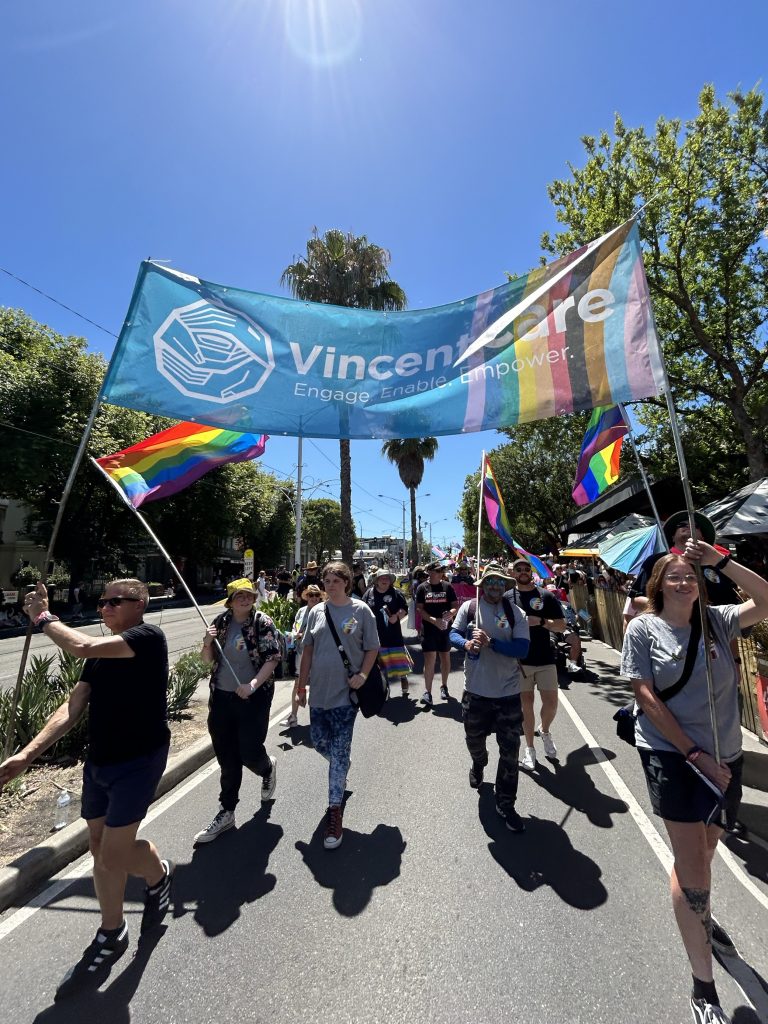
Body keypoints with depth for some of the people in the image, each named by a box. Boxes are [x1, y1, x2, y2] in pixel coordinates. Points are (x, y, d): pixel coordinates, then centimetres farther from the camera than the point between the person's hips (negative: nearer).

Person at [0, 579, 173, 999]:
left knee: (113, 855, -4)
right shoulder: (100, 653, 7)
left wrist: (42, 617, -12)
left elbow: (80, 646, -28)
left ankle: (158, 873, 27)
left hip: (138, 760, -7)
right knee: (101, 849, 18)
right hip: (98, 761, 7)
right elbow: (72, 708, 6)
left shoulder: (149, 637, -18)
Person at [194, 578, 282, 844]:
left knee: (249, 752, 4)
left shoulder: (263, 623, -11)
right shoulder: (221, 622, 2)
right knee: (226, 757, 12)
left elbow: (273, 658, -14)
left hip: (253, 698, -4)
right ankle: (226, 812, 30)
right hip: (221, 697, 4)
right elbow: (209, 660, 9)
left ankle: (268, 768, 41)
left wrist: (253, 684, -25)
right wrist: (208, 643, -12)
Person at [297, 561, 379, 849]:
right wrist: (302, 683, 11)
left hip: (345, 692, -4)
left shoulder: (361, 610, -6)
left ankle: (335, 812, 16)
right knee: (319, 742, 15)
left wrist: (362, 675, -15)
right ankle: (341, 769, 48)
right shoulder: (316, 612, 4)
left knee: (339, 751, 1)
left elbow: (372, 648, -2)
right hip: (319, 690, 4)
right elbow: (308, 649, 10)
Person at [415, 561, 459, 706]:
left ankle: (444, 686, 32)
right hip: (429, 629, -2)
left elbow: (456, 605, 4)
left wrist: (451, 612, -19)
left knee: (445, 657, 13)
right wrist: (434, 620, -18)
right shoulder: (422, 588, -2)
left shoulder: (447, 587, 2)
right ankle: (428, 692, 1)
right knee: (429, 659, -7)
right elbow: (419, 609, -6)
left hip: (445, 627, 2)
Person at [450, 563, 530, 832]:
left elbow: (522, 649, -16)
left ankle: (505, 804, 27)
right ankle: (478, 765, 57)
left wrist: (491, 642, -26)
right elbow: (453, 634, -4)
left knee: (510, 752, 7)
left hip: (508, 693, -1)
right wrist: (466, 643, -25)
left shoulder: (516, 614, -8)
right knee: (474, 740, 23)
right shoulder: (469, 607, -6)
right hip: (476, 690, 1)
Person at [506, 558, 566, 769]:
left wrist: (541, 621, -18)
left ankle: (545, 732, 34)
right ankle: (529, 748, 25)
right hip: (519, 660, 0)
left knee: (551, 702, 3)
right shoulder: (506, 598, -1)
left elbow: (561, 626, -1)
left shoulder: (546, 596, -1)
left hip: (545, 659, 0)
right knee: (526, 704, 7)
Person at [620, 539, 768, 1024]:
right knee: (692, 863, 1)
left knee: (706, 847, 24)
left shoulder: (717, 620, -1)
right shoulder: (643, 628, -11)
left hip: (725, 756, 4)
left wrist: (719, 559, -18)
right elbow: (647, 697, -13)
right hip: (672, 756, -4)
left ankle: (698, 913, 54)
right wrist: (695, 755, -15)